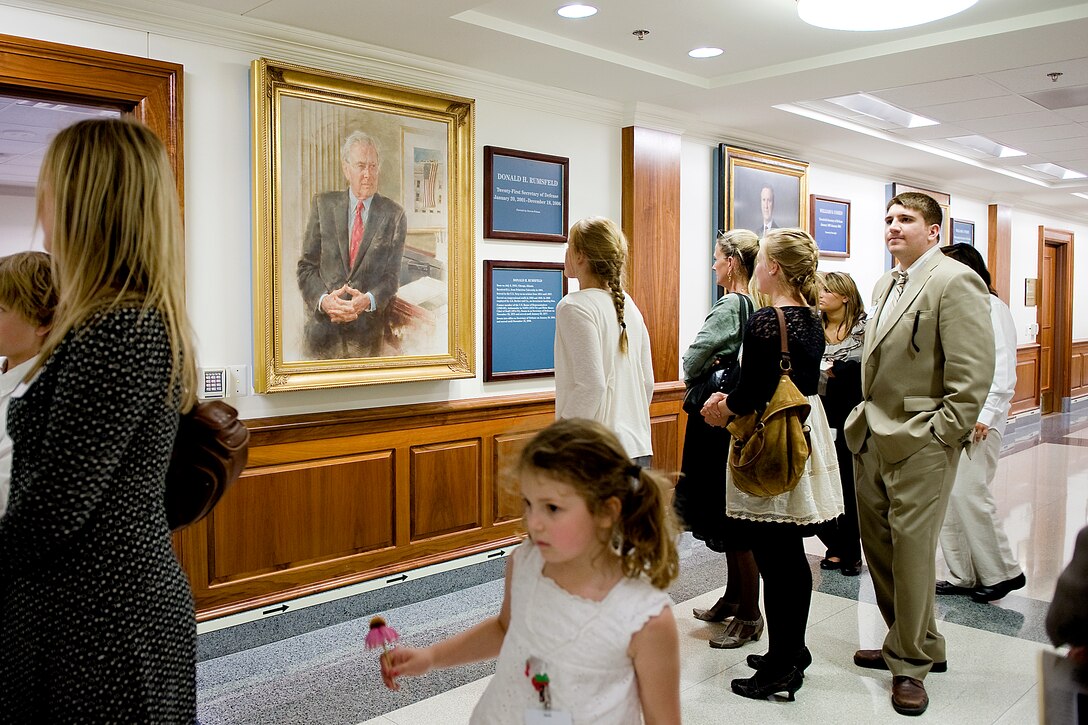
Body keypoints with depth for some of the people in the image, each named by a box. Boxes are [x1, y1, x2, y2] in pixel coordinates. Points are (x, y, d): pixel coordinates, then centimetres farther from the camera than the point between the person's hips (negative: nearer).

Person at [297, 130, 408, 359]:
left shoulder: (394, 215, 0)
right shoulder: (323, 204, 4)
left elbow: (392, 274, -1)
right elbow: (306, 266, 3)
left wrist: (367, 300, -20)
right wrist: (324, 299, -16)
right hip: (323, 324, 1)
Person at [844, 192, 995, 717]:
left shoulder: (955, 281, -10)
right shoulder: (886, 285, 16)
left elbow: (973, 372, -15)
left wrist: (942, 437, -16)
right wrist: (866, 417, 15)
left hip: (920, 444, -8)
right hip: (872, 439, 8)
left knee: (911, 549, -2)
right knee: (877, 546, 13)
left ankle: (911, 662, 15)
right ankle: (910, 643, 31)